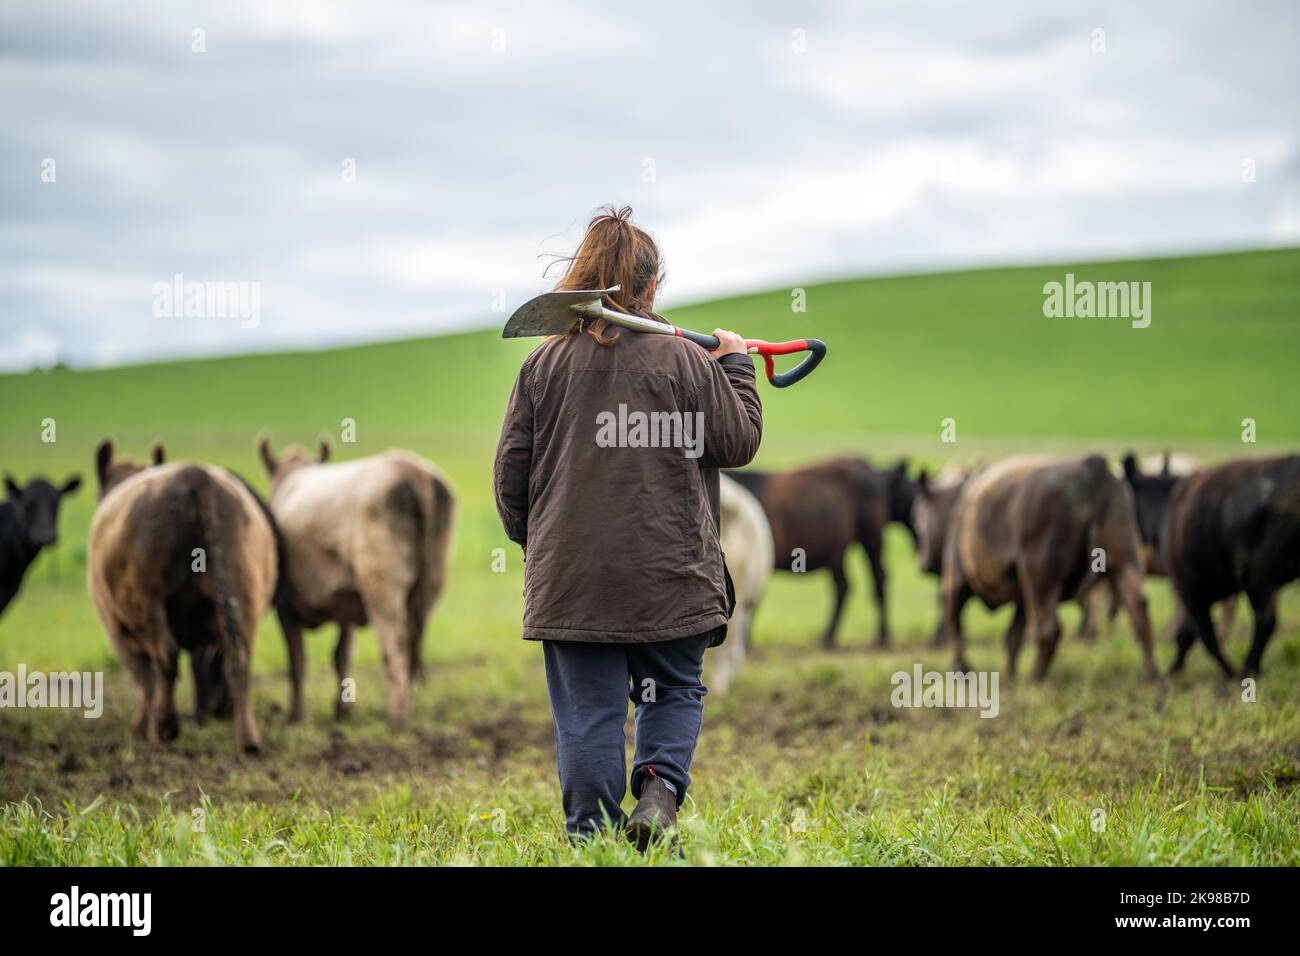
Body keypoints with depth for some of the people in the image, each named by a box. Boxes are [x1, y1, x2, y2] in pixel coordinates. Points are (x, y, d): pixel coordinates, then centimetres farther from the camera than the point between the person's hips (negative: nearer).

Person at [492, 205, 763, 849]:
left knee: (587, 711, 6)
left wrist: (531, 539, 21)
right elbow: (739, 443, 4)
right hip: (666, 577, -1)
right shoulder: (682, 361, -5)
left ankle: (591, 829, 2)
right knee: (674, 691, 16)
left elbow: (511, 467, 6)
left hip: (569, 576, 1)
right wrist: (736, 365, 17)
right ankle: (660, 785, -7)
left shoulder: (544, 363, 2)